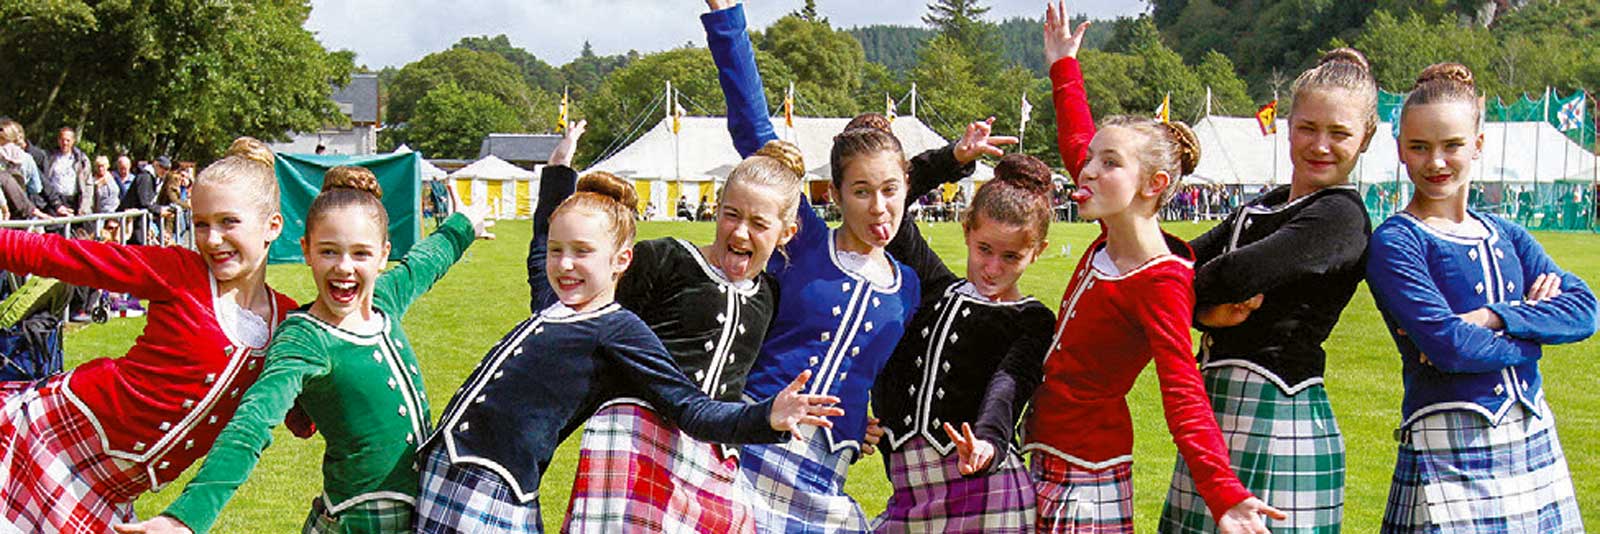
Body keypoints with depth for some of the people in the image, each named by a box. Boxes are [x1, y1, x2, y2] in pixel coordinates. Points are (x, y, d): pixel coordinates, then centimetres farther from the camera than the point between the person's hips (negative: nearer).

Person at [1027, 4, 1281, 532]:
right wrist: (1063, 67, 28)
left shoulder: (1160, 284, -20)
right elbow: (1077, 143, 21)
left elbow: (1185, 400, -29)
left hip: (1087, 476, -8)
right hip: (1046, 454, 8)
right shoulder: (1110, 242, 3)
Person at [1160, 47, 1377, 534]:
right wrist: (1207, 312, -11)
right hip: (1217, 407, 8)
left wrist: (1193, 296, -2)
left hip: (1277, 412, -8)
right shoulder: (1262, 209, 17)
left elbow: (1237, 273, -21)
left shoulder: (1342, 216, -10)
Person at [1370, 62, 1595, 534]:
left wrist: (1493, 317, -15)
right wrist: (1536, 325, -3)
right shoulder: (1395, 242, -6)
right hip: (1450, 453, -6)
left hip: (1535, 444, 6)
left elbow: (1584, 308, 0)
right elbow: (1449, 346, -17)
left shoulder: (1505, 235, 13)